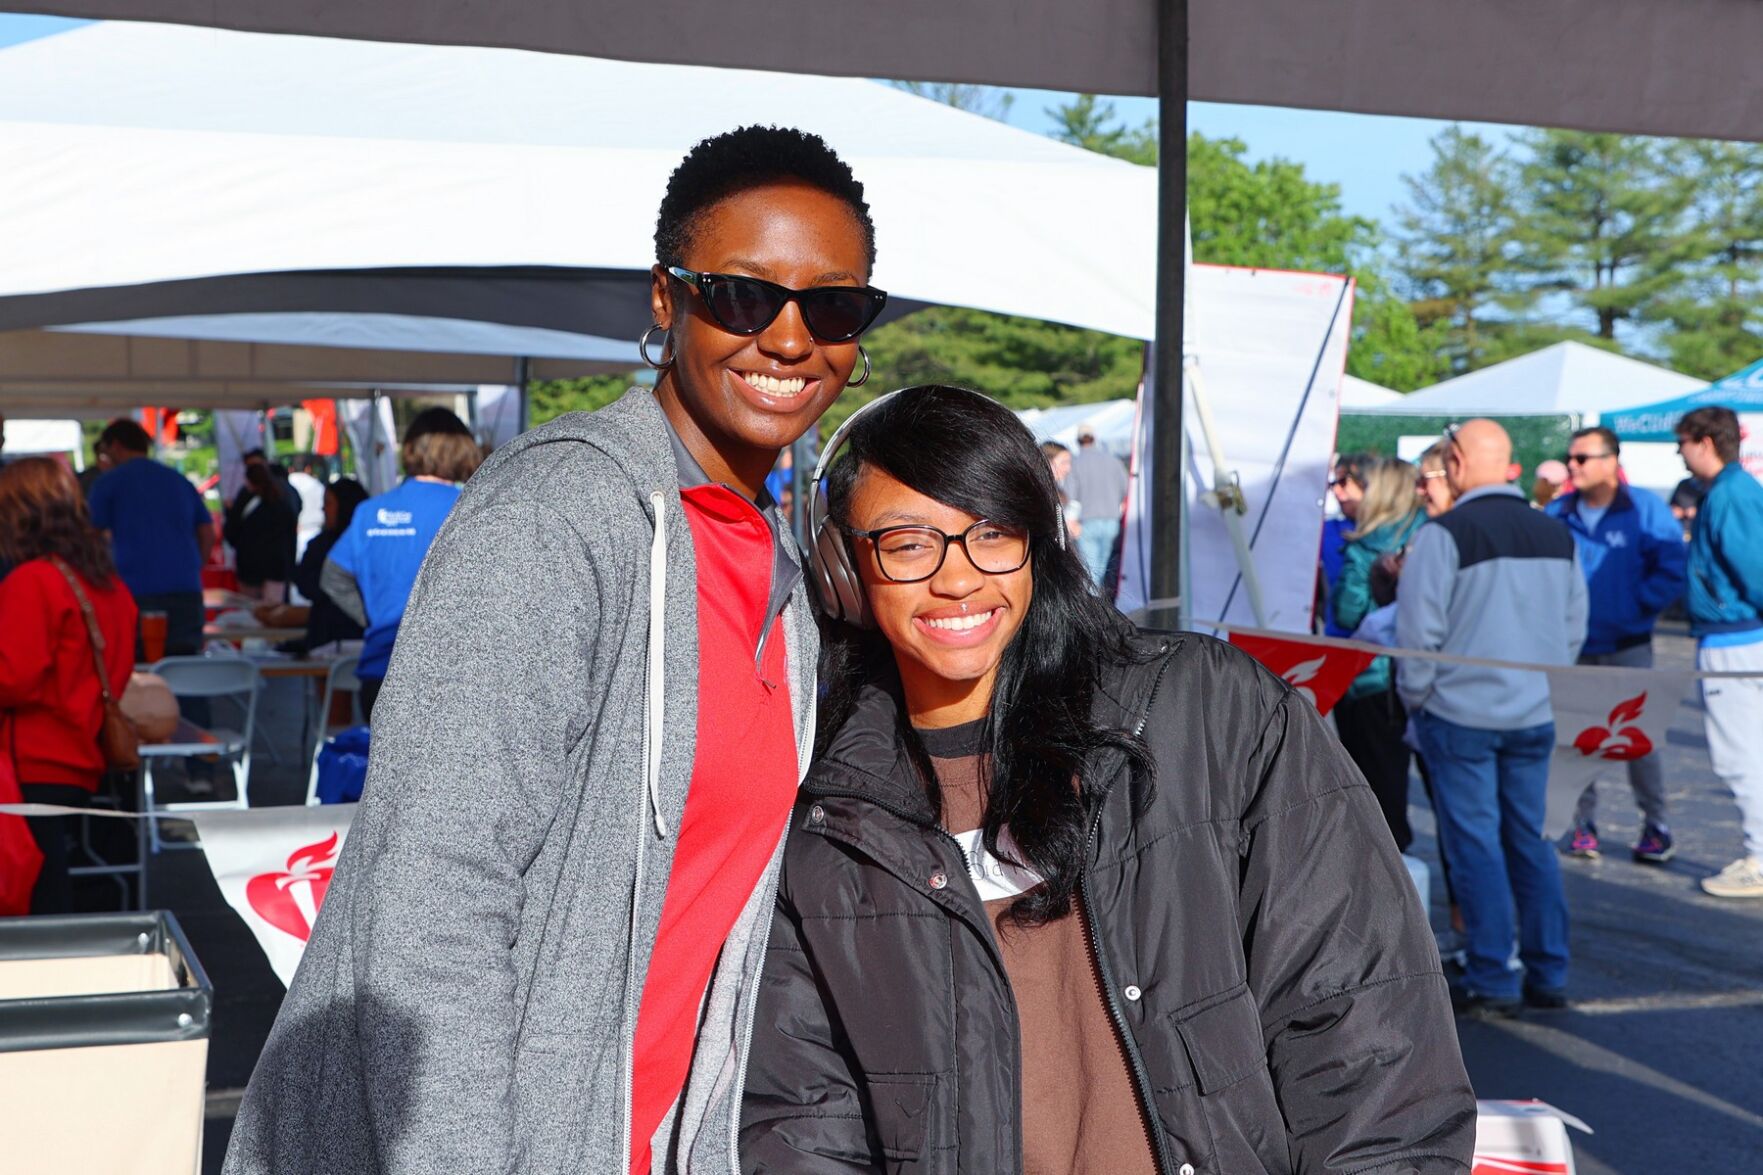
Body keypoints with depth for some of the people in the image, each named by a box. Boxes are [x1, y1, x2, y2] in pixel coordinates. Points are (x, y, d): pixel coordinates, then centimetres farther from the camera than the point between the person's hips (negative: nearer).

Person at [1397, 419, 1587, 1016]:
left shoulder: (1444, 535, -13)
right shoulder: (1557, 535, 7)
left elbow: (1418, 632, -13)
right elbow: (1574, 628, 13)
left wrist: (1415, 698, 1)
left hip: (1461, 714, -5)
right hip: (1536, 716, 5)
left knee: (1474, 844, 1)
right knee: (1531, 840, 13)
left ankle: (1491, 982, 3)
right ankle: (1549, 976, 16)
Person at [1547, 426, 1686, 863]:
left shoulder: (1645, 509, -5)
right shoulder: (1556, 515, 4)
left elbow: (1672, 569, -6)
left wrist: (1638, 604, -11)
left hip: (1628, 646, -3)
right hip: (1573, 647, 3)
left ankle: (1655, 824, 10)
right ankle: (1583, 823, 15)